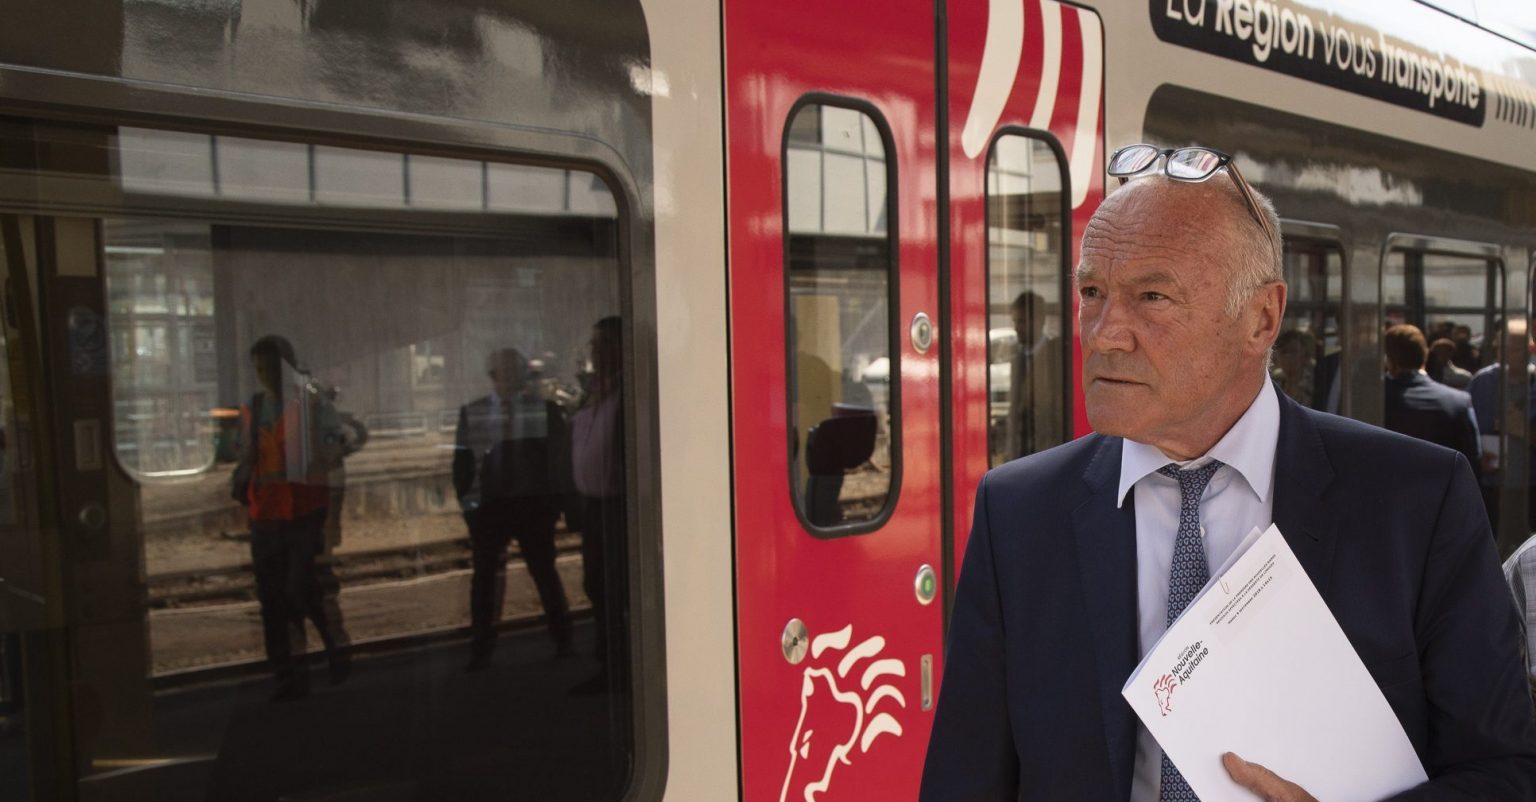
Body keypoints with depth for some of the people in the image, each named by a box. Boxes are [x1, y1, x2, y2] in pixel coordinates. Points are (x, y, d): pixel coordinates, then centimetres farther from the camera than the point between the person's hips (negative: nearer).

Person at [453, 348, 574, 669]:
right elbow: (462, 461, 6)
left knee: (544, 572, 8)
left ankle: (563, 641, 23)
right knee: (484, 577, 6)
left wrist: (554, 501, -6)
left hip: (533, 505, -2)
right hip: (488, 507, 2)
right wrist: (468, 501, -1)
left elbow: (558, 457, -1)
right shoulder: (472, 413, 3)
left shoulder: (545, 410, -2)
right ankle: (480, 650, 16)